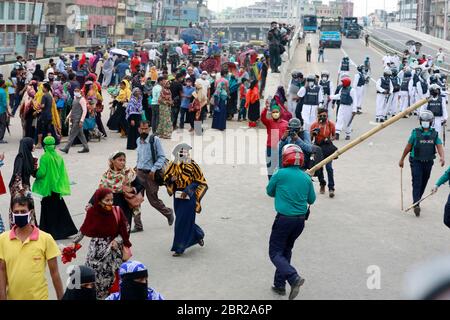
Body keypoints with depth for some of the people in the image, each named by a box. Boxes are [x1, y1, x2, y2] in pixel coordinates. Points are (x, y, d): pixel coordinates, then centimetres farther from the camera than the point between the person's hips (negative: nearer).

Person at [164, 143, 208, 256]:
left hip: (189, 198, -6)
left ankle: (179, 248, 2)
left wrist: (188, 191, -16)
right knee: (186, 221, 16)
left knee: (183, 222, -6)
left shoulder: (192, 165, -11)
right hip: (178, 197, 6)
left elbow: (201, 183, -8)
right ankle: (199, 235, 42)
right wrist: (171, 179, -10)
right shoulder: (173, 165, 4)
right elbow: (166, 178, 15)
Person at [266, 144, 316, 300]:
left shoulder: (281, 174, -11)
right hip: (300, 220, 6)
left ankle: (294, 278, -20)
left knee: (275, 253, 0)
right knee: (286, 251, 20)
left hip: (284, 219, -5)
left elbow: (270, 192, 4)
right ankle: (279, 284, 24)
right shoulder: (306, 178, 2)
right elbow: (311, 200, 11)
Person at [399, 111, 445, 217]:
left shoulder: (434, 134, 2)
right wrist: (402, 159, 8)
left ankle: (417, 201, 32)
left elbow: (439, 146, -9)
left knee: (423, 183, 14)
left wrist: (442, 157, -28)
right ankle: (416, 205, -19)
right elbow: (408, 147, 2)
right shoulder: (415, 133, -6)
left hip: (428, 162, 4)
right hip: (416, 162, -4)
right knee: (417, 183, -12)